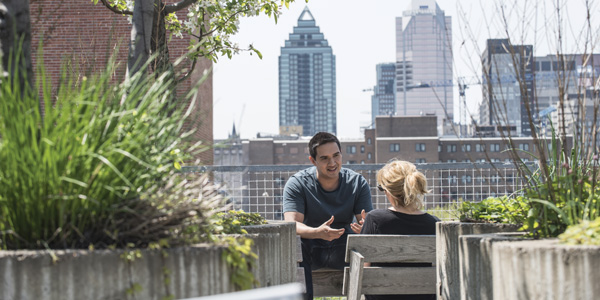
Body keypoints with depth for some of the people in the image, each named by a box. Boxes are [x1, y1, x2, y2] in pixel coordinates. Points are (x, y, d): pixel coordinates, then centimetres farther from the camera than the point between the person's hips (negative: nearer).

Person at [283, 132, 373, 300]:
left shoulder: (357, 183, -1)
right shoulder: (296, 184, -8)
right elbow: (291, 224, -21)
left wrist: (364, 227, -36)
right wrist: (317, 232, -43)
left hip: (344, 249, 1)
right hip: (310, 250, -1)